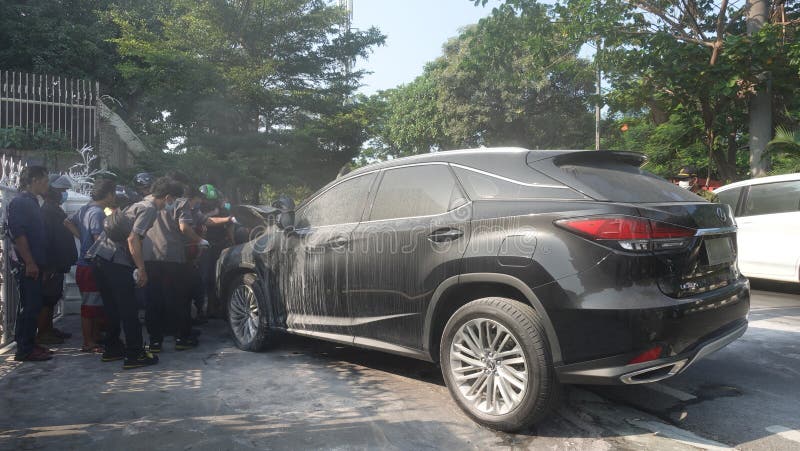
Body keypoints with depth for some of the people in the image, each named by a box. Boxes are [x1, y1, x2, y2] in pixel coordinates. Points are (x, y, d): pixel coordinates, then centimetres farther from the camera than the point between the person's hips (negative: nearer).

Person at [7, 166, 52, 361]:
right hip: (27, 265, -10)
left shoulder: (31, 202, 19)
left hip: (34, 265, 10)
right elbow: (18, 234, -19)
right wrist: (29, 263, -21)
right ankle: (24, 350, 0)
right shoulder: (20, 202, -11)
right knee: (29, 306, -6)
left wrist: (41, 263, 22)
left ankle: (28, 345, 21)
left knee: (32, 306, 13)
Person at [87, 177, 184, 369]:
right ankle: (135, 355, -1)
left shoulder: (141, 205, 20)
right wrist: (142, 269, -13)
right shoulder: (149, 209, -9)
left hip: (102, 257, 10)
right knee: (129, 310, -4)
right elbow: (133, 239, -18)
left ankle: (112, 349, 27)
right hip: (116, 261, -10)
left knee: (113, 308, 17)